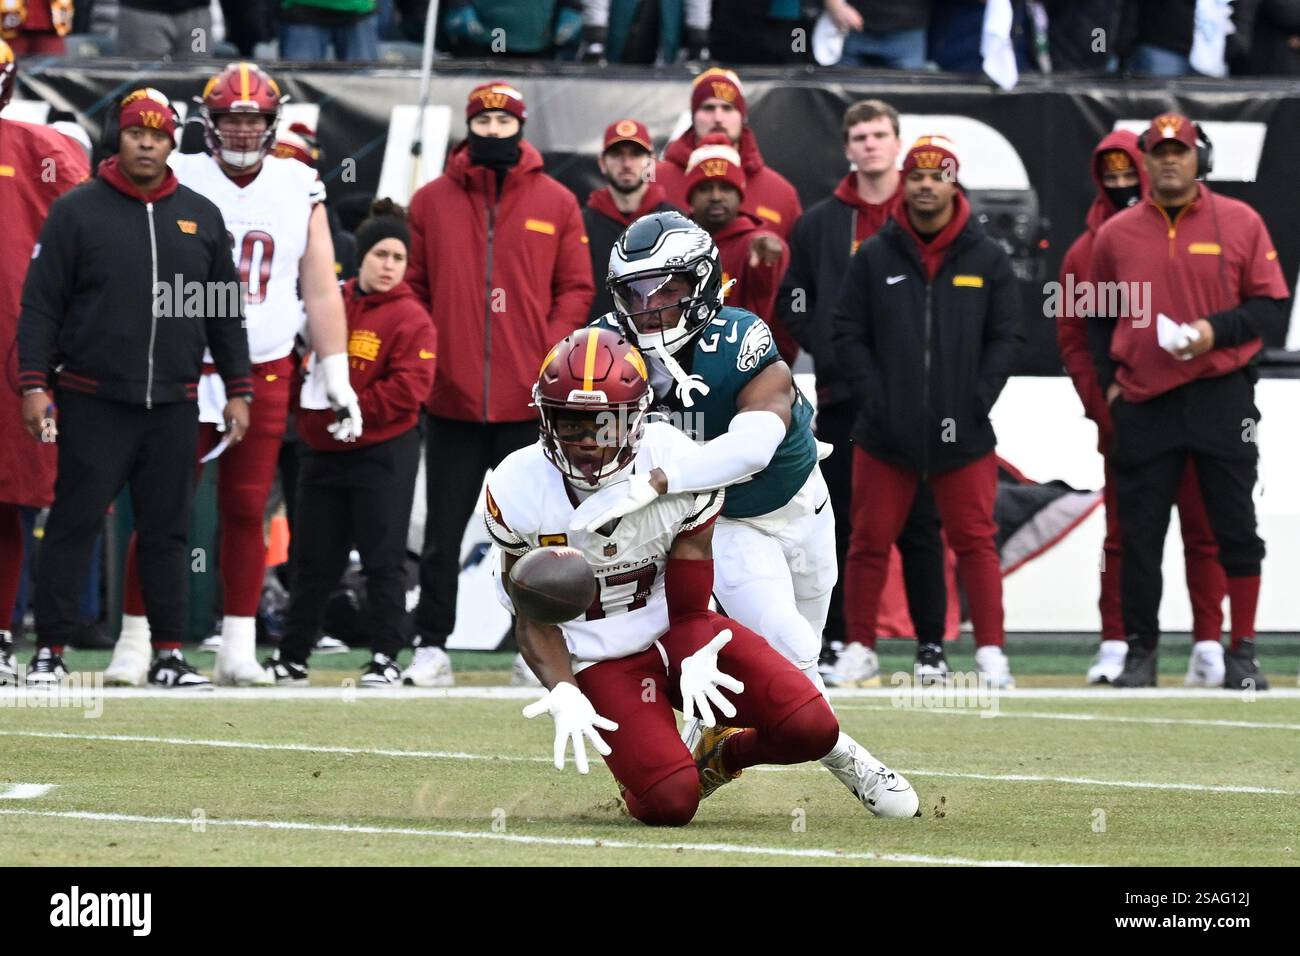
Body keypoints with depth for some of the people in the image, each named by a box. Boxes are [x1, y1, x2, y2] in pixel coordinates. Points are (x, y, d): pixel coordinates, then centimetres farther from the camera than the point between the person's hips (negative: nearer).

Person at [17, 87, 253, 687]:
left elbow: (226, 314, 16)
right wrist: (34, 385, -9)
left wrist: (238, 391, 10)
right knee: (74, 524, -4)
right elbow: (40, 306, -1)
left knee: (167, 530, 6)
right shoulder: (77, 211, 0)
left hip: (173, 407, 3)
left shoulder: (201, 217, 11)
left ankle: (169, 655, 10)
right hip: (93, 405, -3)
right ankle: (49, 652, 0)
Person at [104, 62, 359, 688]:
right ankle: (134, 645, 1)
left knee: (246, 512, 2)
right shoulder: (176, 183, 0)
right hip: (186, 371, -2)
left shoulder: (299, 190, 7)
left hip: (265, 373, 2)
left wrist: (337, 377, 4)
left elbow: (321, 291, 9)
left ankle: (238, 649, 7)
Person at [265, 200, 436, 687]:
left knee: (383, 558, -3)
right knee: (312, 559, 12)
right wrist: (305, 399, -2)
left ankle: (386, 657, 4)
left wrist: (353, 408, -18)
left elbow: (408, 389, -15)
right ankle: (291, 656, 20)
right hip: (322, 450, 5)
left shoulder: (411, 318, -8)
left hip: (382, 452, -5)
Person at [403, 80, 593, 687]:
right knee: (443, 530, 3)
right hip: (453, 399, 0)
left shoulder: (556, 203, 6)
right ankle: (431, 647, 8)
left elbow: (576, 289, 7)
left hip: (530, 399, 0)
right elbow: (414, 289, 9)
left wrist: (551, 350, -7)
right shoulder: (431, 202, 7)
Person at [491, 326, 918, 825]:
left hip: (679, 635, 1)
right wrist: (562, 694, -20)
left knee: (807, 724, -22)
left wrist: (695, 664, -26)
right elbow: (535, 620, -4)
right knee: (670, 804, -23)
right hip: (602, 664, -1)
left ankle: (723, 753, 14)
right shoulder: (518, 492, -16)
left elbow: (689, 610, -7)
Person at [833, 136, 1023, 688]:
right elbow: (849, 334, 3)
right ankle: (858, 648, 12)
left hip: (963, 435, 0)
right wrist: (875, 398, -8)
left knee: (976, 542, 0)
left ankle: (990, 652, 2)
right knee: (870, 542, 4)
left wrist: (975, 404, -6)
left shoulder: (987, 259, 5)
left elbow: (1005, 337, 5)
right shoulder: (874, 258, 4)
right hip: (885, 434, 0)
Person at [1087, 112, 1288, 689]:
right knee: (1139, 534, 2)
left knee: (1236, 528, -1)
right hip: (1143, 404, 2)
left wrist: (1216, 329, -13)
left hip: (1222, 397, -1)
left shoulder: (1240, 223, 3)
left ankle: (1242, 653, 6)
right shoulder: (1116, 234, 8)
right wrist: (1108, 382, 5)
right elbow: (1099, 317, 17)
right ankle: (1140, 652, 12)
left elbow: (1272, 306, 2)